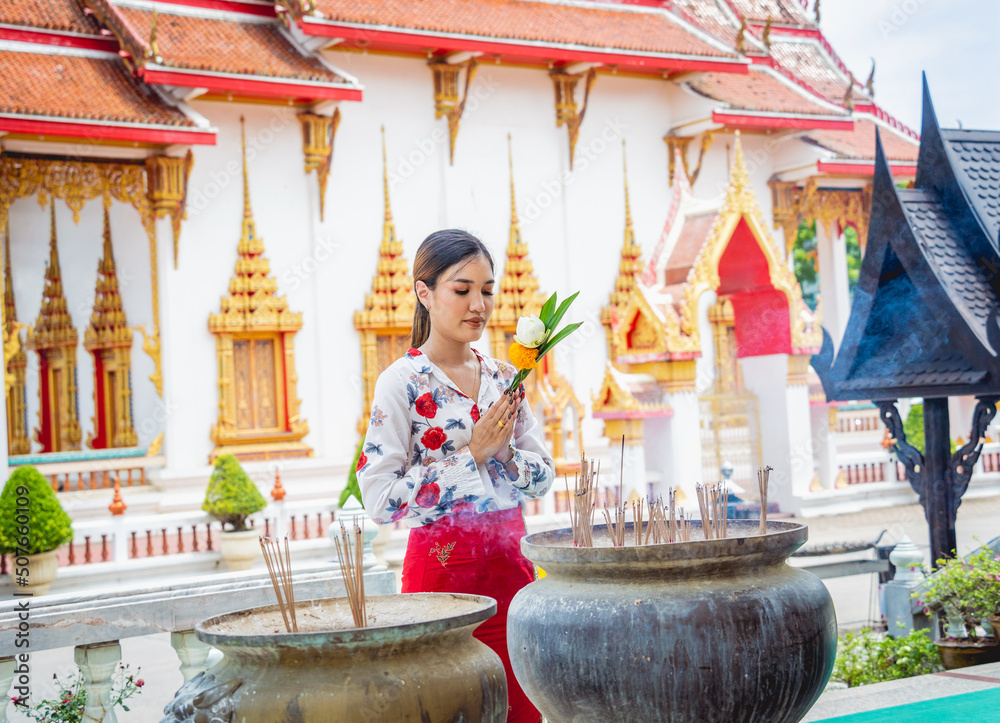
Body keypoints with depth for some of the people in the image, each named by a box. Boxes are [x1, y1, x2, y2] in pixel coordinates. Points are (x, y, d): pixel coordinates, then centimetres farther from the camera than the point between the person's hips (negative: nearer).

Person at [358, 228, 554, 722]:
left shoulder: (504, 377, 9)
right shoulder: (401, 382, -8)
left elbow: (543, 477, 13)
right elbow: (379, 499, -15)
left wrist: (505, 452, -8)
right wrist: (471, 453, -15)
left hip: (510, 564, 5)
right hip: (441, 565, -5)